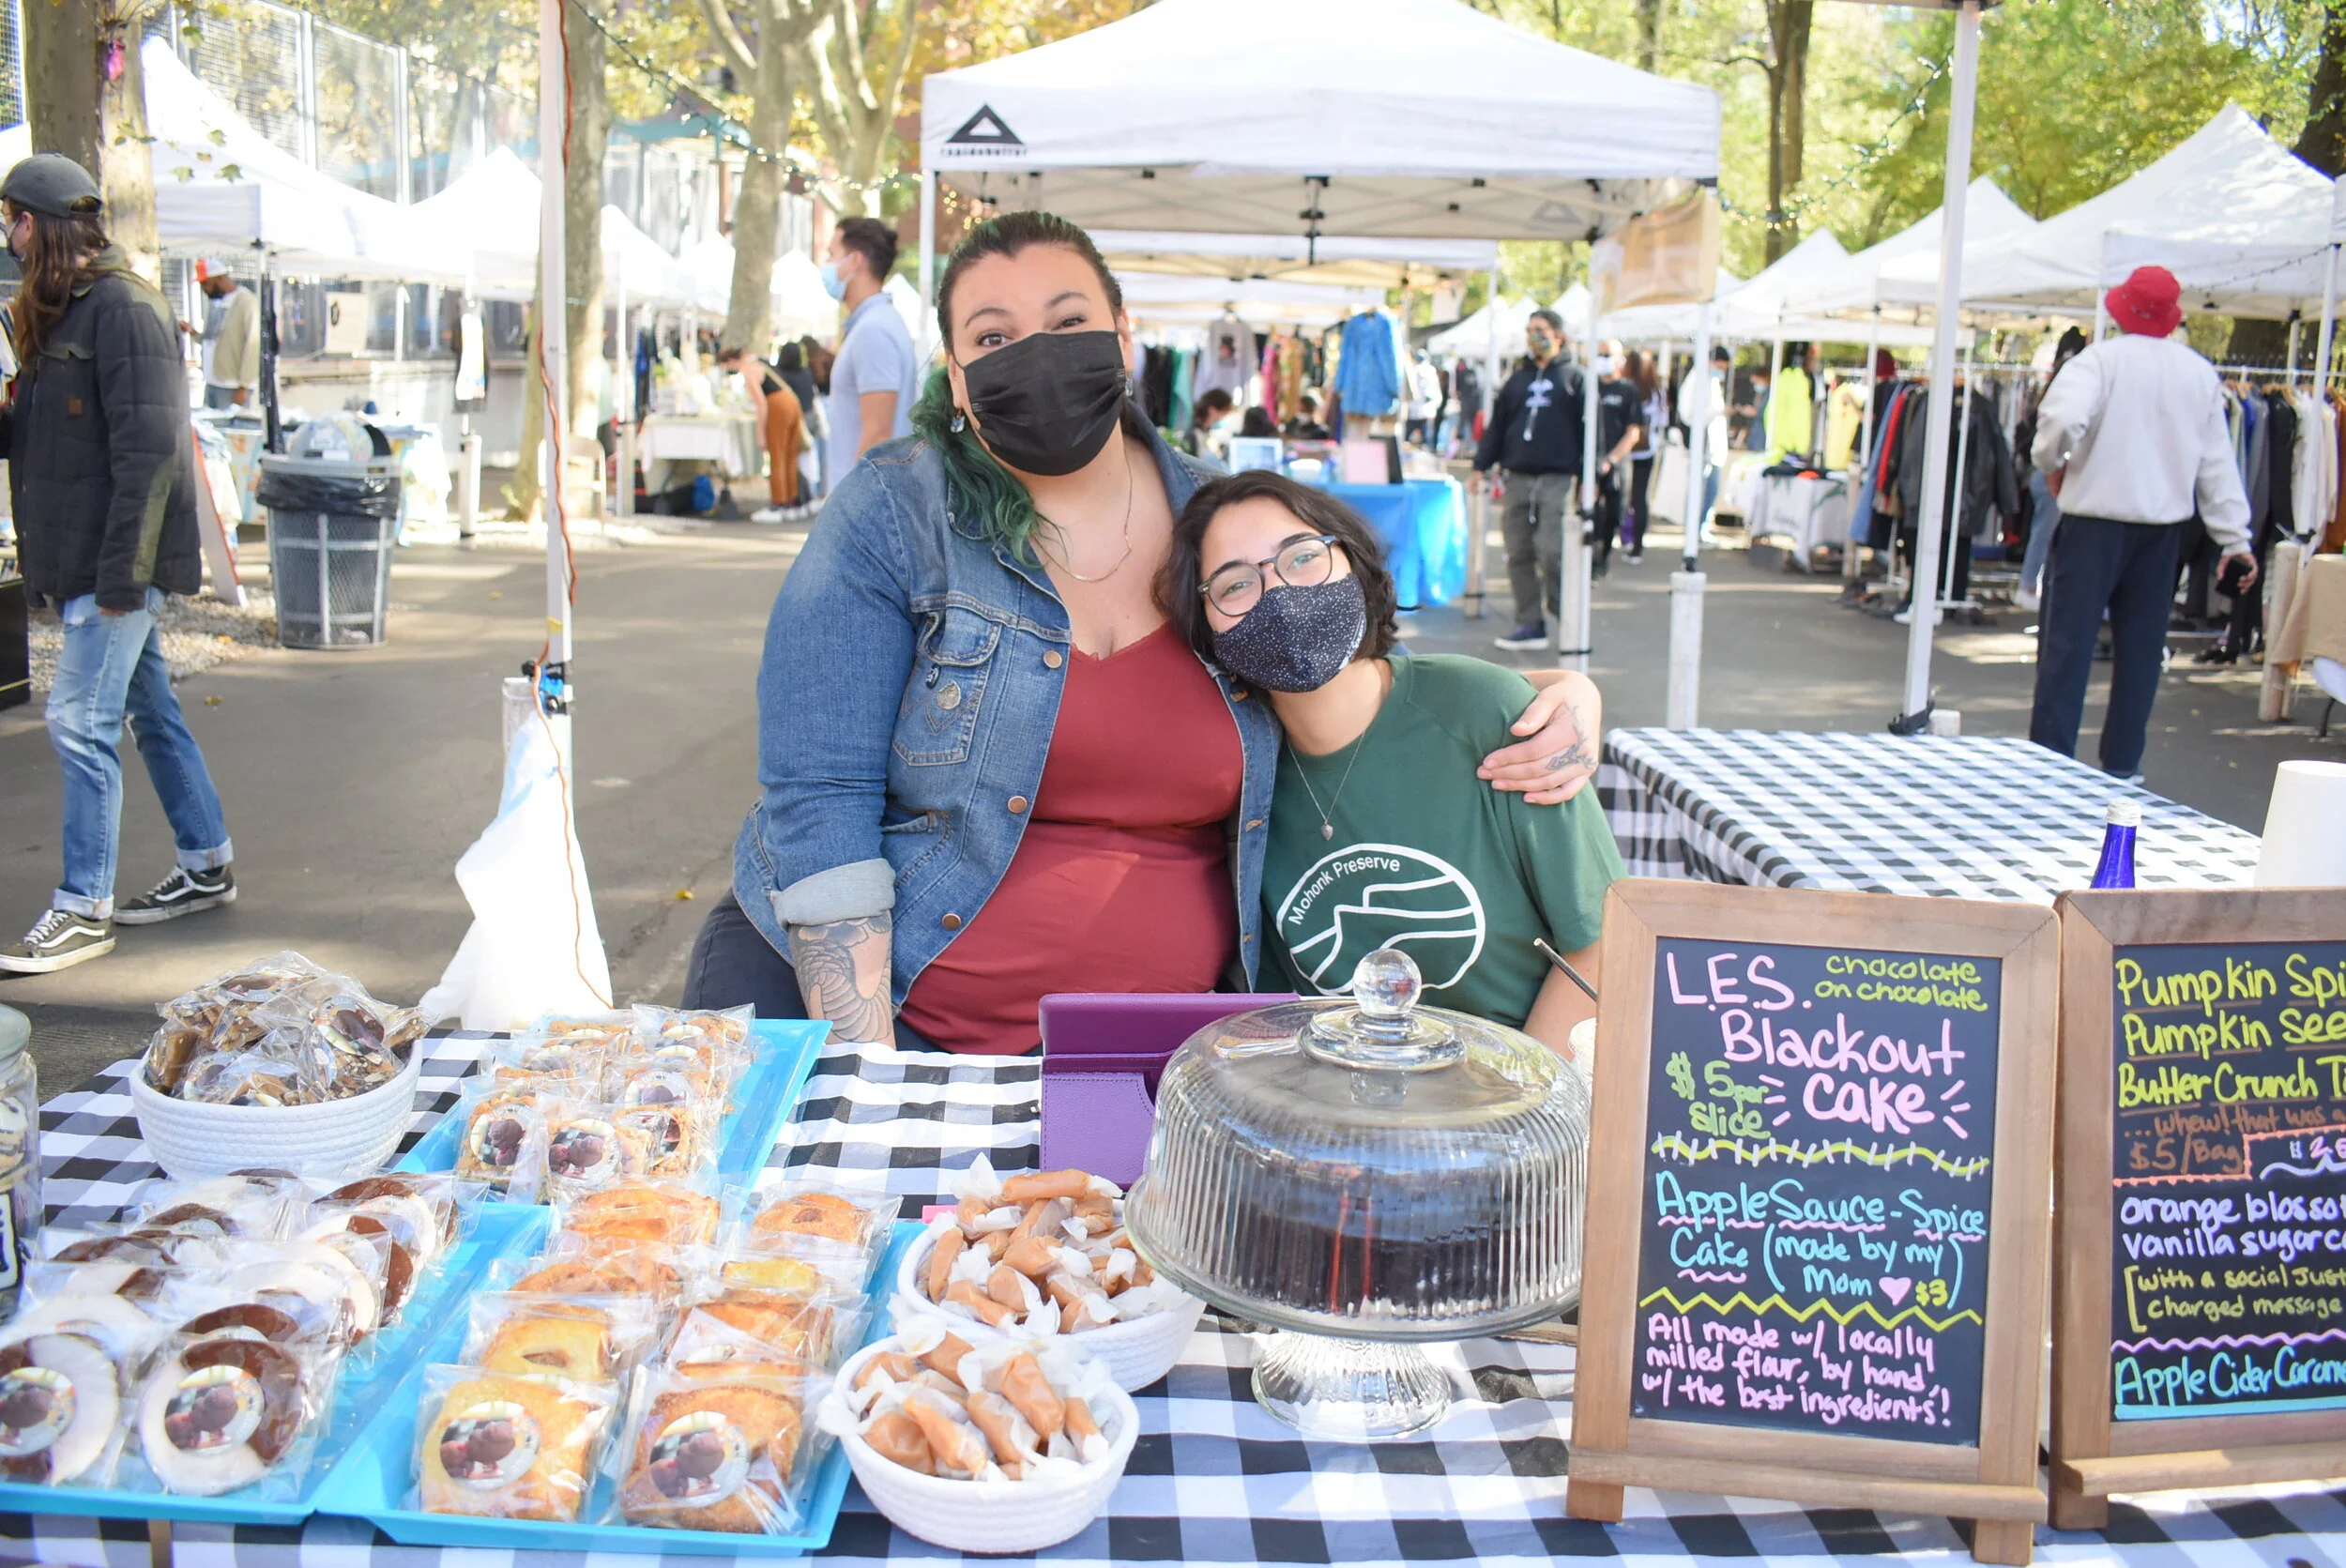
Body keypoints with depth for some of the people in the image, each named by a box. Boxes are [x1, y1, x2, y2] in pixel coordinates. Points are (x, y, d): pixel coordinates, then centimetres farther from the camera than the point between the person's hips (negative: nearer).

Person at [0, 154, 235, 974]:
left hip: (117, 562, -9)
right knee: (150, 712, 15)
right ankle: (206, 866, 25)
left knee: (80, 722, -7)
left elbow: (147, 450, -19)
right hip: (85, 563, 9)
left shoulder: (124, 308, -14)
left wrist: (120, 572, -21)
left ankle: (83, 909, -1)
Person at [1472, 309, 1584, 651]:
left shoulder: (1573, 378, 5)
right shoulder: (1517, 379, 17)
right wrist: (1481, 467, 9)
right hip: (1517, 478, 5)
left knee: (1552, 552, -13)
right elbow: (1496, 427, 17)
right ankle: (1530, 624, 8)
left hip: (1557, 480, -5)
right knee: (1519, 553, 2)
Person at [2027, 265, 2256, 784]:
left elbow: (2062, 417, -26)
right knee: (2141, 647, 11)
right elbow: (2217, 463, 8)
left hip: (2094, 518, -4)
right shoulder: (2201, 373, 6)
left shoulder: (2100, 359, -9)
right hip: (2162, 527, 4)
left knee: (2067, 642, 0)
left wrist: (2051, 464, -5)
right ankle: (2122, 764, 16)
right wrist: (2235, 539, 10)